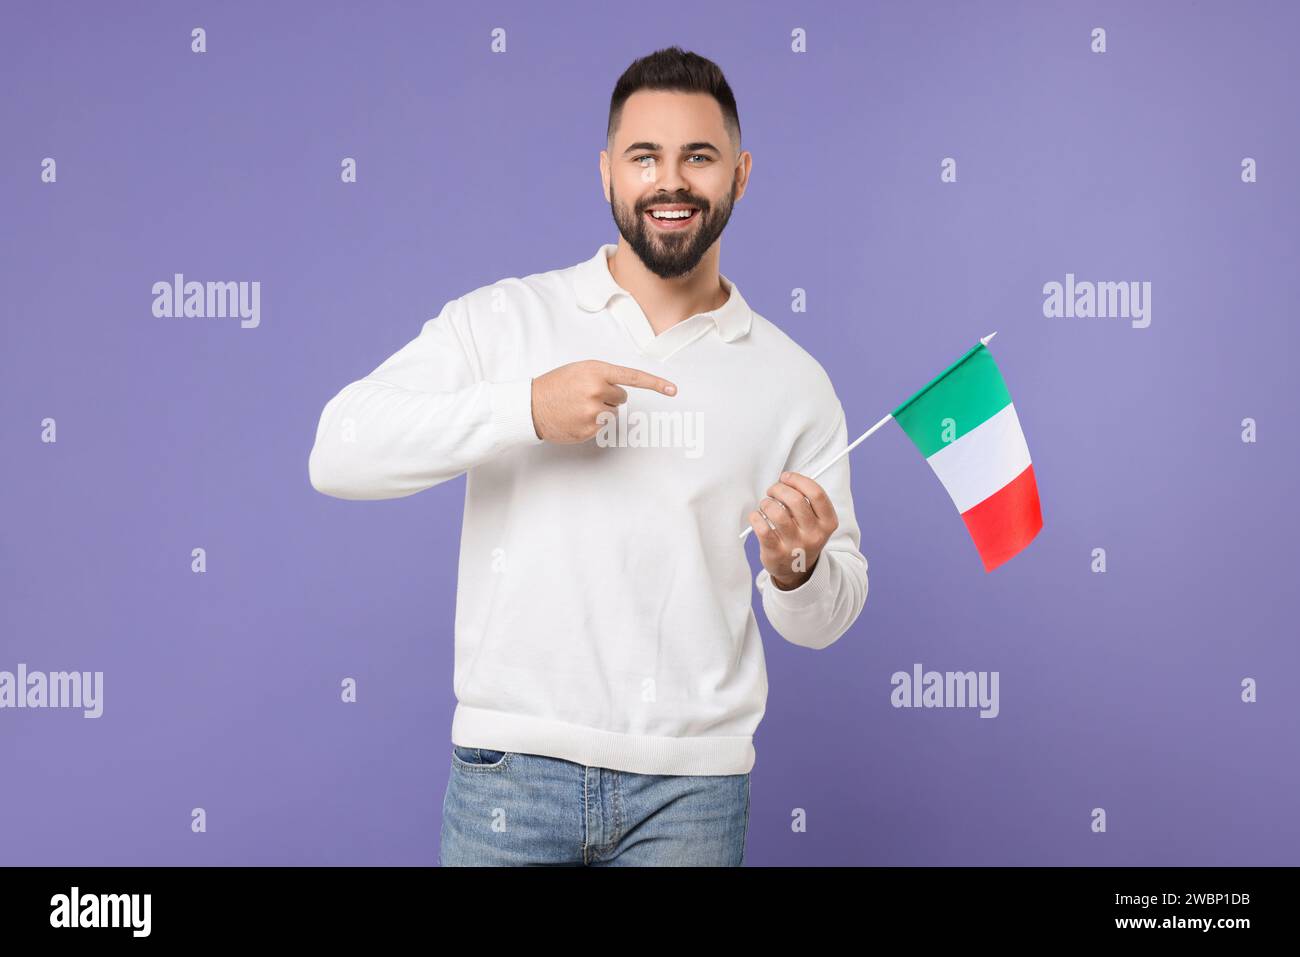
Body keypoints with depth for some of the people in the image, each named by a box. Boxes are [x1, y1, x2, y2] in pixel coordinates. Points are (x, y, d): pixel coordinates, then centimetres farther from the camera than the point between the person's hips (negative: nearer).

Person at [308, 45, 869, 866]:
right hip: (514, 768, -1)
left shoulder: (794, 381, 5)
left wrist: (798, 567, -14)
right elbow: (338, 453, -11)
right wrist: (526, 407, -20)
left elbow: (823, 620, 9)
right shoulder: (502, 319, 0)